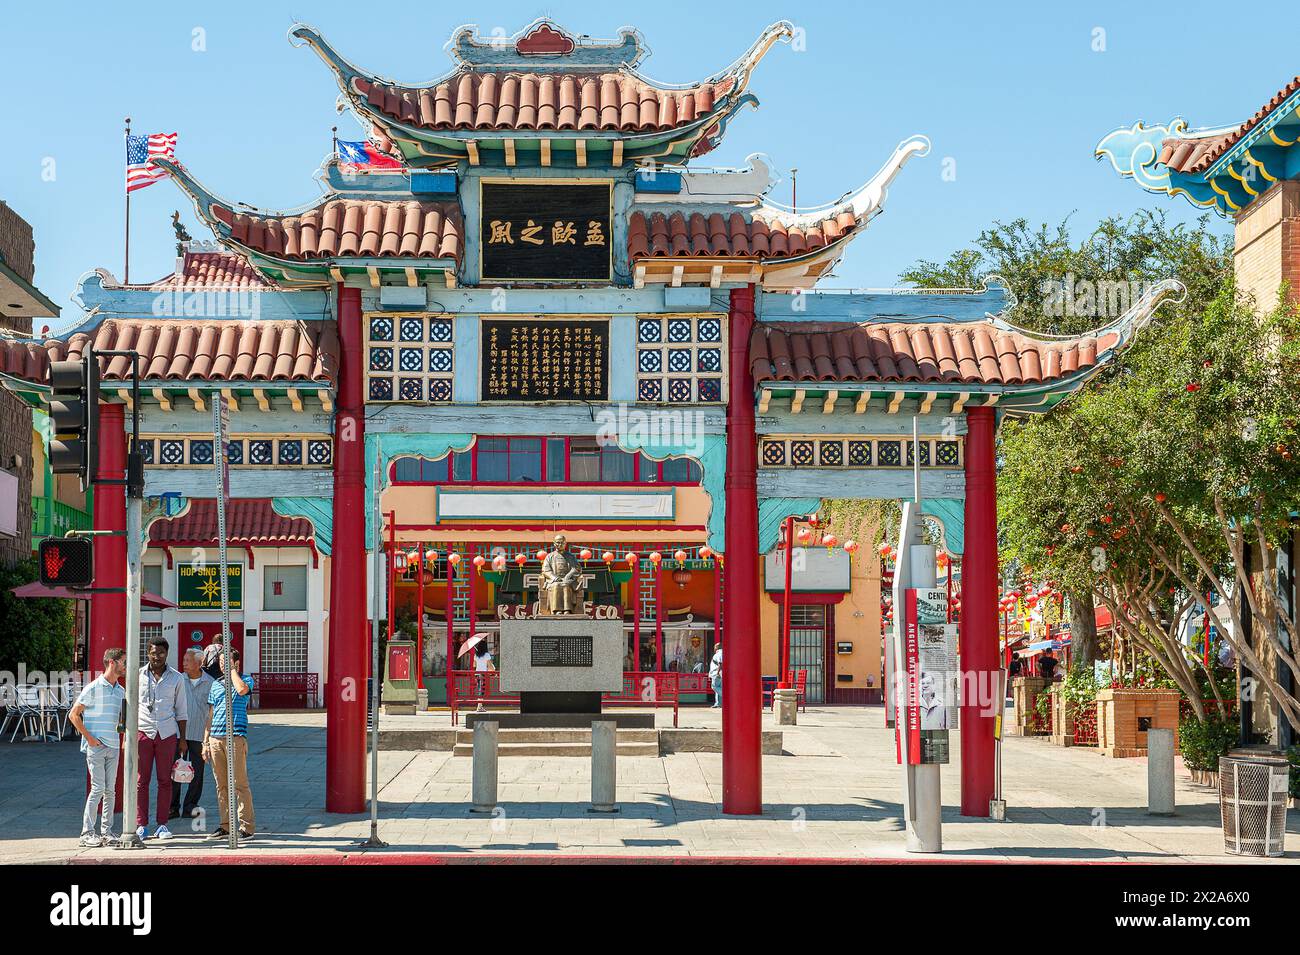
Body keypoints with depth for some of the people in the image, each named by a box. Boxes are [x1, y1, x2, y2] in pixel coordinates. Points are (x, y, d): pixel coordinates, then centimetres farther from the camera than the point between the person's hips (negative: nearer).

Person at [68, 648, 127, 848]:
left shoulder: (121, 691, 13)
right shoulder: (93, 688, -7)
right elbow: (73, 714, -6)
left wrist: (124, 738, 12)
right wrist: (89, 737, -11)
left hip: (113, 747, 6)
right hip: (96, 746, -6)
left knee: (110, 790, 6)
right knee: (98, 788, -9)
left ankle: (106, 831, 12)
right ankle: (87, 832, -4)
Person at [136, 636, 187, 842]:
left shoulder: (176, 678, 7)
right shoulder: (138, 675, 5)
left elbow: (181, 710, 11)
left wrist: (183, 738, 6)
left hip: (167, 733, 1)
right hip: (143, 732, -1)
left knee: (165, 780, 2)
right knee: (141, 781, -2)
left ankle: (162, 824, 8)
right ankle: (141, 825, 1)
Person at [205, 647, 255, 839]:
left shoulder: (245, 679, 2)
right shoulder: (215, 684, 18)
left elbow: (241, 689, -23)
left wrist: (232, 669, -8)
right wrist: (206, 741, 15)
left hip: (236, 736, -6)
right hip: (216, 737, 6)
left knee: (239, 783, -7)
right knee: (221, 785, 8)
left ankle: (246, 826, -4)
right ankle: (225, 825, 14)